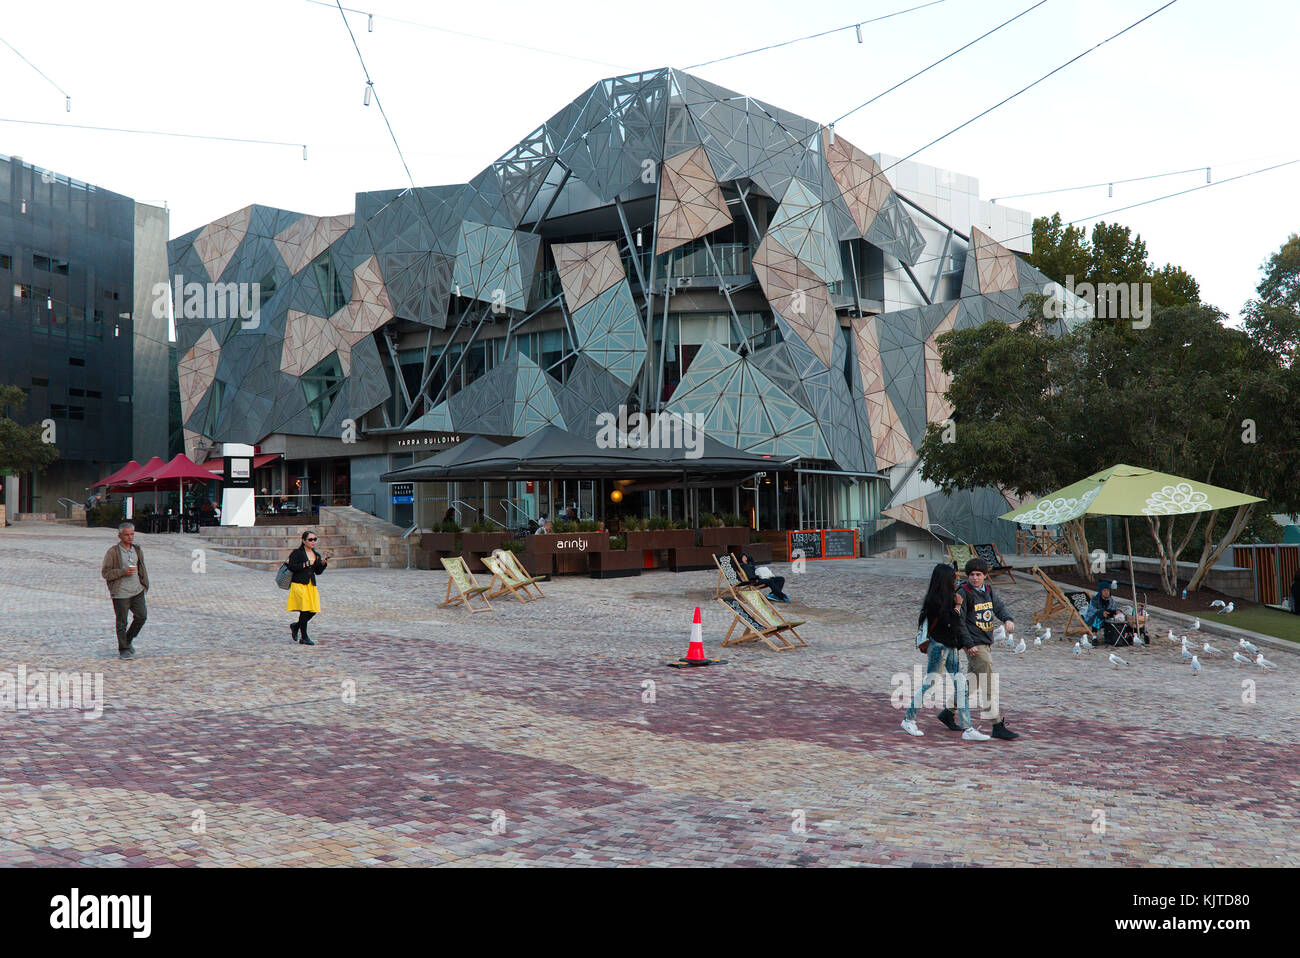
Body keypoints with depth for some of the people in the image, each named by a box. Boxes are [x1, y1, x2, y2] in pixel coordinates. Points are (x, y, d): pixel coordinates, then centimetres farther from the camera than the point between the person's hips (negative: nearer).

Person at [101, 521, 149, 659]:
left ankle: (128, 640, 21)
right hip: (120, 593, -5)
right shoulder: (112, 552, -8)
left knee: (141, 616, -2)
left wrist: (144, 585, 19)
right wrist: (124, 572, -20)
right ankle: (123, 649, 12)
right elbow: (105, 572, -9)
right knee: (122, 622, 1)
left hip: (137, 590, 5)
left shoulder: (136, 550, 10)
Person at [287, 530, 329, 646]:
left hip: (311, 585, 6)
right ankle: (304, 637, 1)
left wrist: (323, 563, -4)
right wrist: (306, 564, -15)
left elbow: (318, 572, 13)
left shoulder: (316, 555, 15)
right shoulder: (296, 553, -3)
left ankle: (295, 626, 26)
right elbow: (291, 567, -12)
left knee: (313, 610, 1)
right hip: (299, 584, -6)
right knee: (305, 610, -9)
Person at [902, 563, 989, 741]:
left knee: (961, 685, 2)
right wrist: (957, 606, -10)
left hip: (950, 646, 9)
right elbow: (950, 623, -21)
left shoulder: (947, 597, 11)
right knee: (928, 684, 1)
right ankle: (908, 719, 18)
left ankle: (968, 729, 2)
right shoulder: (934, 600, -17)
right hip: (938, 646, -9)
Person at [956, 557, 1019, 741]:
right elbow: (959, 622, -13)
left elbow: (999, 607, 5)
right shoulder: (963, 593, -12)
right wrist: (969, 644, -18)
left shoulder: (988, 590, 10)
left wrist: (1007, 619, -18)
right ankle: (998, 726, -13)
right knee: (989, 684, -13)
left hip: (987, 643, 8)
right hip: (975, 645, -8)